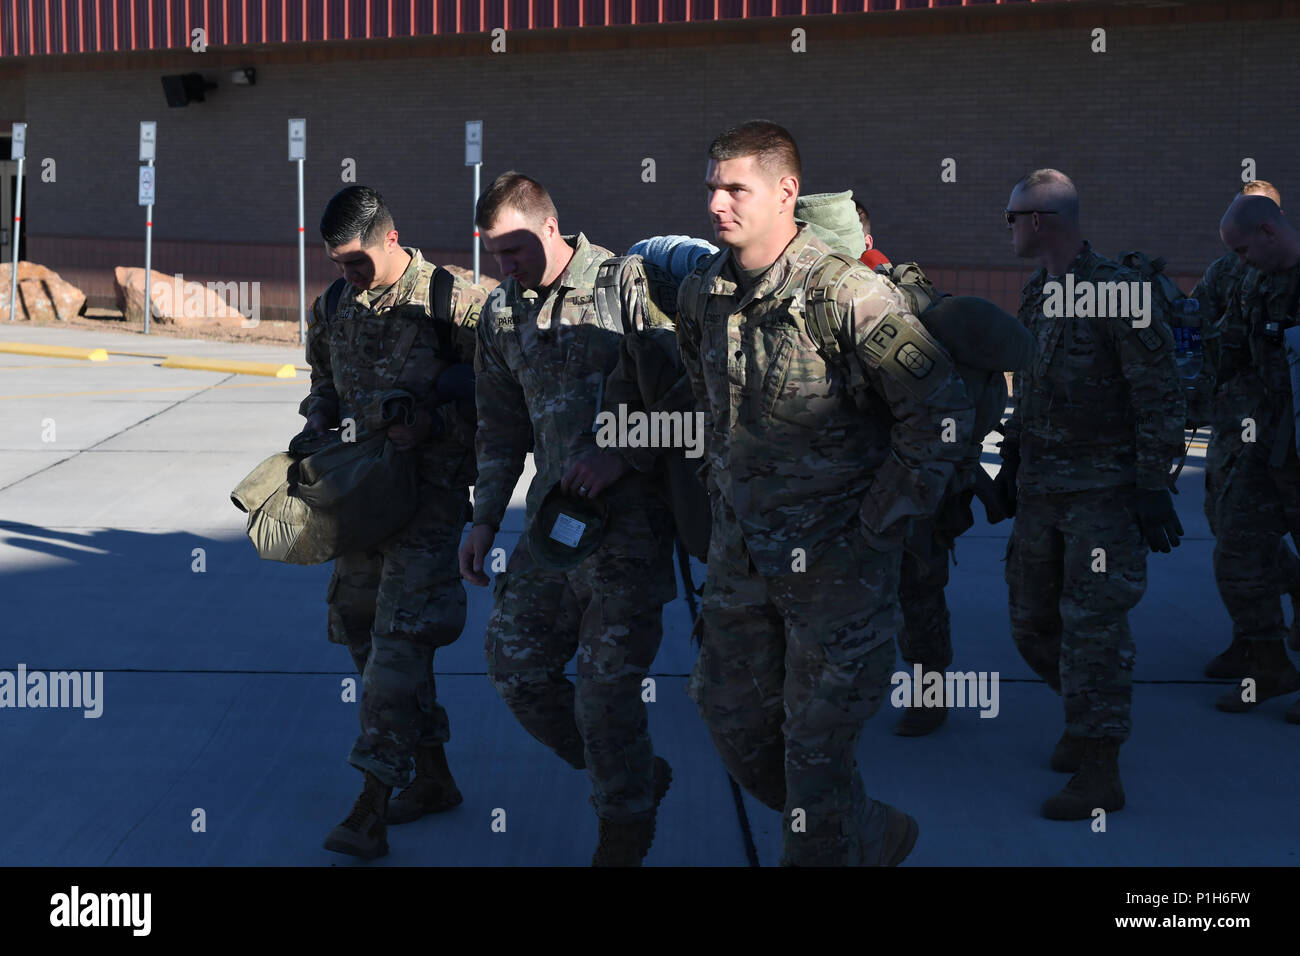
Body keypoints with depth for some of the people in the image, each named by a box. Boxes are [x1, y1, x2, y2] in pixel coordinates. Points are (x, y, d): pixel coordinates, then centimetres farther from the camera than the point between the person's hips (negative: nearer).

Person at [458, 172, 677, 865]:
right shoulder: (503, 315, 10)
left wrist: (621, 455, -19)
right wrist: (485, 519, 14)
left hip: (630, 520, -7)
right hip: (552, 514, 7)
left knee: (605, 687, -5)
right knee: (514, 666, 7)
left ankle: (624, 831, 19)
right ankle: (637, 776, 27)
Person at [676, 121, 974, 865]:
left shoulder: (851, 295, -20)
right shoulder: (702, 295, 1)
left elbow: (943, 409, -17)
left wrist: (886, 514, -14)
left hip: (836, 556, -7)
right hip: (741, 549, 7)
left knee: (817, 741, 0)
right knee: (734, 721, 16)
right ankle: (874, 836, 36)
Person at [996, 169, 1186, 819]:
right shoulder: (1035, 293, 11)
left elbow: (1161, 397, -13)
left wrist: (1153, 486, -15)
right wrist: (1011, 465, 22)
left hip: (1103, 489, -8)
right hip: (1040, 489, 8)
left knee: (1093, 624, -8)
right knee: (1032, 621, 11)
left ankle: (1100, 772, -1)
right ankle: (1085, 715, 34)